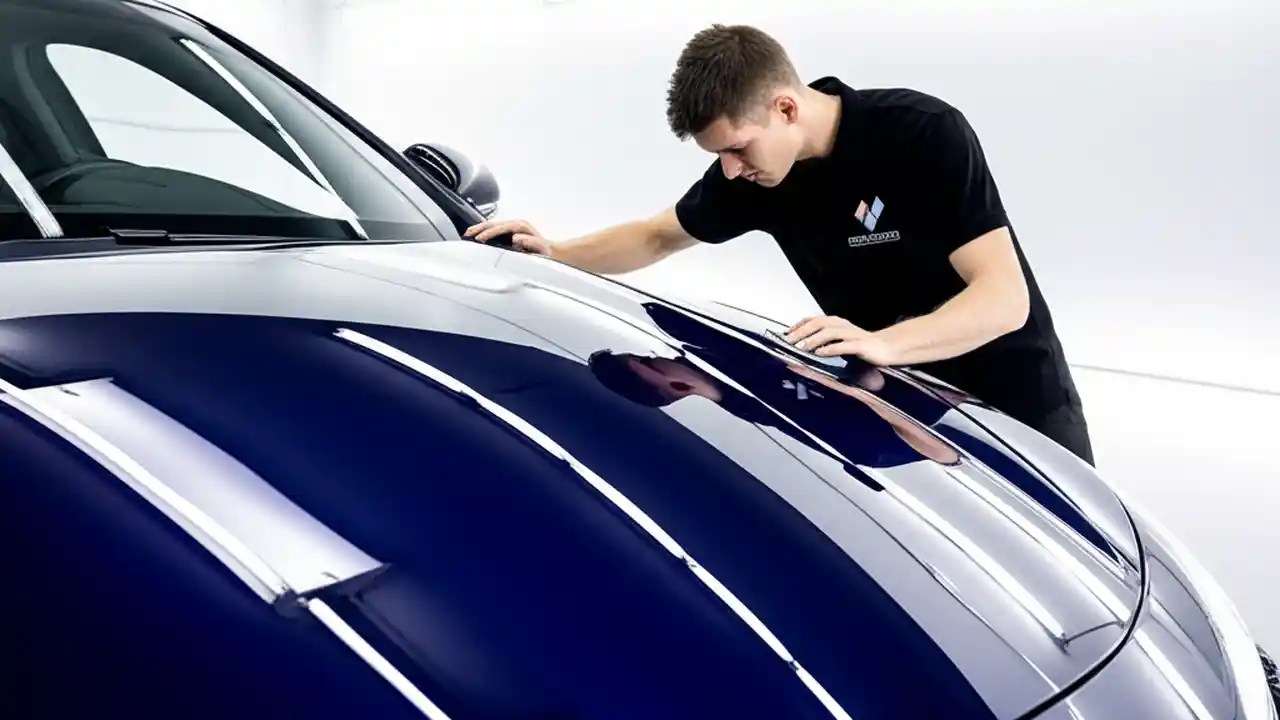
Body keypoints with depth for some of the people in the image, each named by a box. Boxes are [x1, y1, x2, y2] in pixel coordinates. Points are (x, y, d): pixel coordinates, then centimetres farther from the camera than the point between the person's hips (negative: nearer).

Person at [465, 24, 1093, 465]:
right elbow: (660, 237, 9)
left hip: (1014, 401, -4)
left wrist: (882, 343, -47)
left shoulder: (927, 135, -27)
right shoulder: (751, 168, -9)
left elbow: (1006, 298, -32)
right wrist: (557, 256, -6)